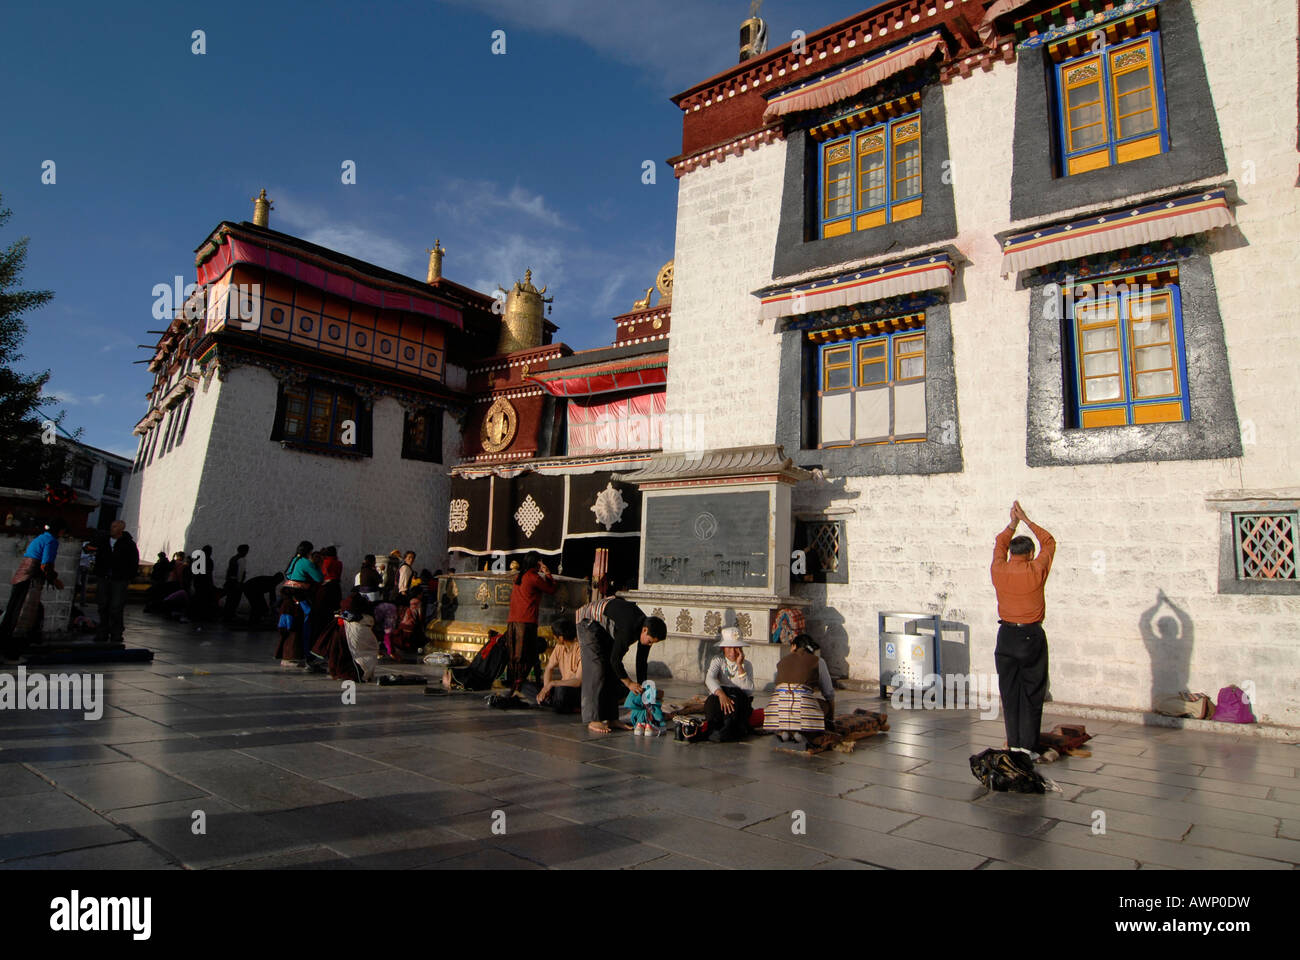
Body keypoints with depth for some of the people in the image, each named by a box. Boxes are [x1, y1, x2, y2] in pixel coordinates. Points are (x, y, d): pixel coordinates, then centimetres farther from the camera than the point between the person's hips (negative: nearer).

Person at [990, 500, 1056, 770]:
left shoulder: (998, 571, -1)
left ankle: (1014, 745, 9)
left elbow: (1000, 544, 21)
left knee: (1009, 693, 8)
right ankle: (1027, 747, -1)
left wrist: (1013, 523, 21)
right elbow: (1049, 542, 9)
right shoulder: (1036, 571, -8)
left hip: (1006, 636, 3)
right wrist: (1025, 520, 12)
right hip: (1032, 636, -3)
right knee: (1032, 694, 2)